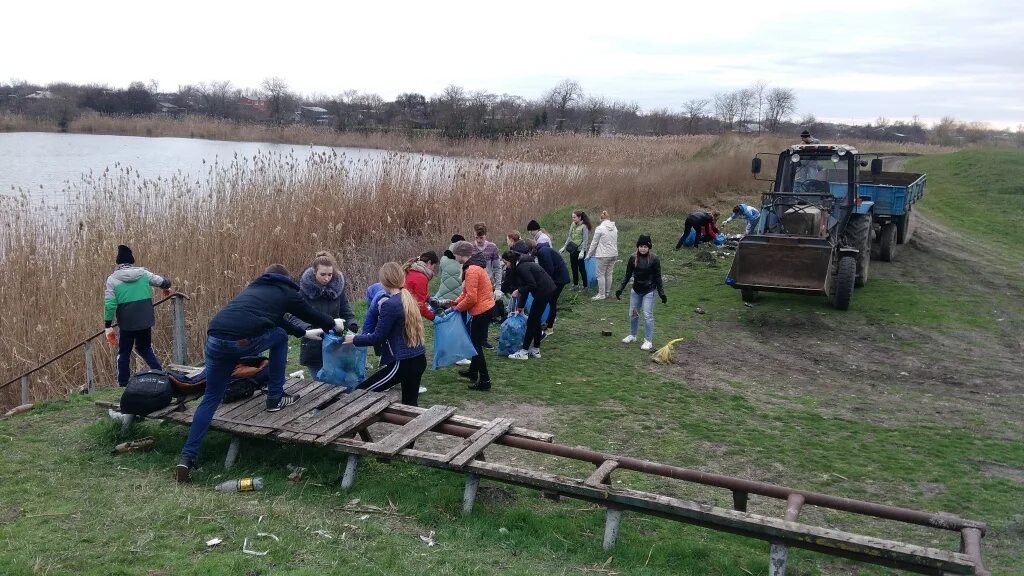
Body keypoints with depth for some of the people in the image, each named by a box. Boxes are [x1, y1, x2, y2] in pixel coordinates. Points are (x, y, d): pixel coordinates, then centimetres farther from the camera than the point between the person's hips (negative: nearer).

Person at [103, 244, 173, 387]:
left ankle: (123, 385, 14)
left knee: (124, 354, 12)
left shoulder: (112, 279, -4)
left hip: (126, 323, -2)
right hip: (145, 321, 2)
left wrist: (108, 326, -3)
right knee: (145, 348, 20)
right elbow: (163, 282, 7)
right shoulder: (143, 272, 1)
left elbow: (109, 304, -8)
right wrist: (166, 288, 32)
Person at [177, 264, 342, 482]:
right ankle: (275, 398, 26)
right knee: (280, 336, 24)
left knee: (211, 398, 15)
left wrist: (304, 333, 60)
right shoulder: (285, 292, 20)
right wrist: (333, 324, 53)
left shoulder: (254, 288, 36)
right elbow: (310, 314, 33)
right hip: (243, 341, -6)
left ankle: (187, 457, 6)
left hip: (215, 340, 6)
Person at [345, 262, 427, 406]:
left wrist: (354, 339, 2)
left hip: (402, 363, -9)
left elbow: (377, 338, -12)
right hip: (418, 359, 9)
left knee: (360, 393, -3)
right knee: (409, 403, 18)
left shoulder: (390, 304, -15)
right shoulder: (408, 298, 9)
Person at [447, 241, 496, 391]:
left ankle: (484, 381, 1)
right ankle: (473, 371, 38)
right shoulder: (475, 265, 9)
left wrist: (458, 307, -9)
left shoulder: (472, 270, -23)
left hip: (481, 311, -10)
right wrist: (456, 301, 5)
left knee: (476, 344, -2)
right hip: (485, 307, 10)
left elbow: (471, 298, -25)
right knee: (476, 341, 23)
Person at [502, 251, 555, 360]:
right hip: (547, 289, 10)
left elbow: (532, 285, -21)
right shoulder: (521, 266, 14)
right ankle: (536, 350, 23)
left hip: (544, 291, -10)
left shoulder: (522, 267, -17)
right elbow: (525, 286, 16)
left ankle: (524, 352, 1)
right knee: (535, 320, 16)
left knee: (531, 321, -4)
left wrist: (518, 291, -11)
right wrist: (520, 307, 16)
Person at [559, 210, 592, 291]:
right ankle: (575, 284, 23)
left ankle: (585, 285, 11)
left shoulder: (584, 227, -13)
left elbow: (585, 240, -15)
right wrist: (564, 247, 12)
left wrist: (582, 251, -20)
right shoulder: (572, 224, 7)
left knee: (581, 268, 0)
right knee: (574, 267, 12)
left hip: (580, 250, -7)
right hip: (573, 249, 7)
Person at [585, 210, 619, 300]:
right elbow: (616, 242, 11)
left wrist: (589, 254, 4)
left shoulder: (600, 228, -13)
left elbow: (594, 243, -6)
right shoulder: (614, 228, 5)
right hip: (613, 254, 6)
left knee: (601, 275, 2)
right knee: (609, 274, 14)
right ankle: (607, 292, 21)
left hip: (603, 255, -6)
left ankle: (601, 294, 5)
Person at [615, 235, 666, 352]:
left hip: (648, 292, -4)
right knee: (633, 314, 14)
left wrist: (662, 293, -5)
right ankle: (632, 335, 33)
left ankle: (648, 341, 7)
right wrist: (620, 289, 0)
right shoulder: (633, 258, -3)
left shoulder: (654, 259, -10)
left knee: (648, 316, -3)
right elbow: (627, 275, 4)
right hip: (635, 291, 4)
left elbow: (658, 278, -5)